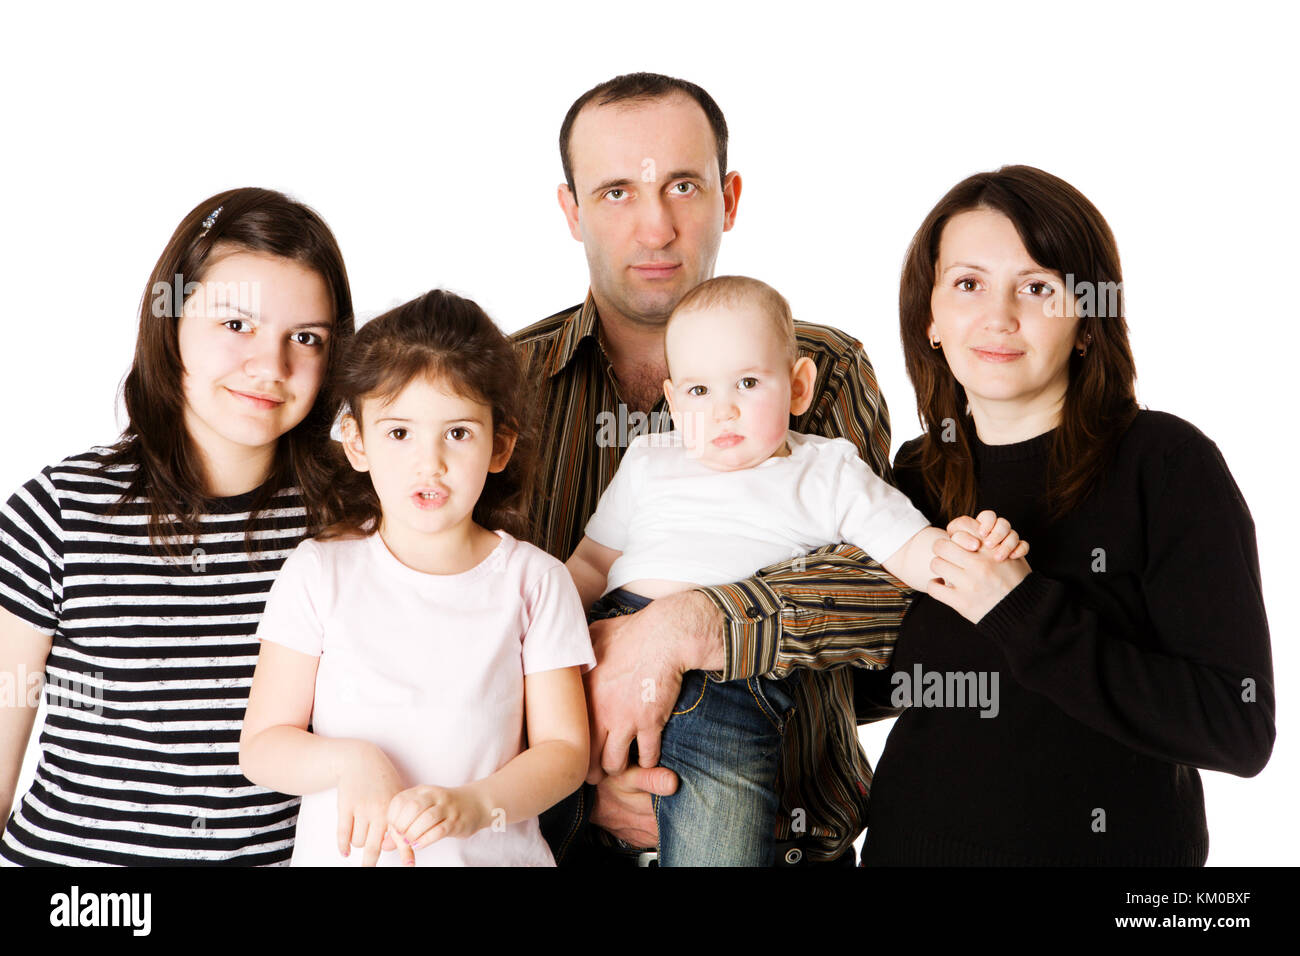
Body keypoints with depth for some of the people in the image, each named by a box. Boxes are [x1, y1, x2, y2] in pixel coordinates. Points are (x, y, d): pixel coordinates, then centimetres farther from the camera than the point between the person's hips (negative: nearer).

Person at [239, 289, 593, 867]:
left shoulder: (534, 581, 2)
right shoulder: (319, 572, 2)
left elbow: (564, 748, 1)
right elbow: (261, 746, 1)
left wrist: (476, 804, -15)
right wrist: (350, 761, -16)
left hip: (498, 855, -1)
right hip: (342, 854, 2)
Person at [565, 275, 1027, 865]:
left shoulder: (829, 474, 15)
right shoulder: (648, 463, 23)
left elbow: (911, 552, 7)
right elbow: (592, 564, 26)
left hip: (731, 684, -3)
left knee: (718, 850, -18)